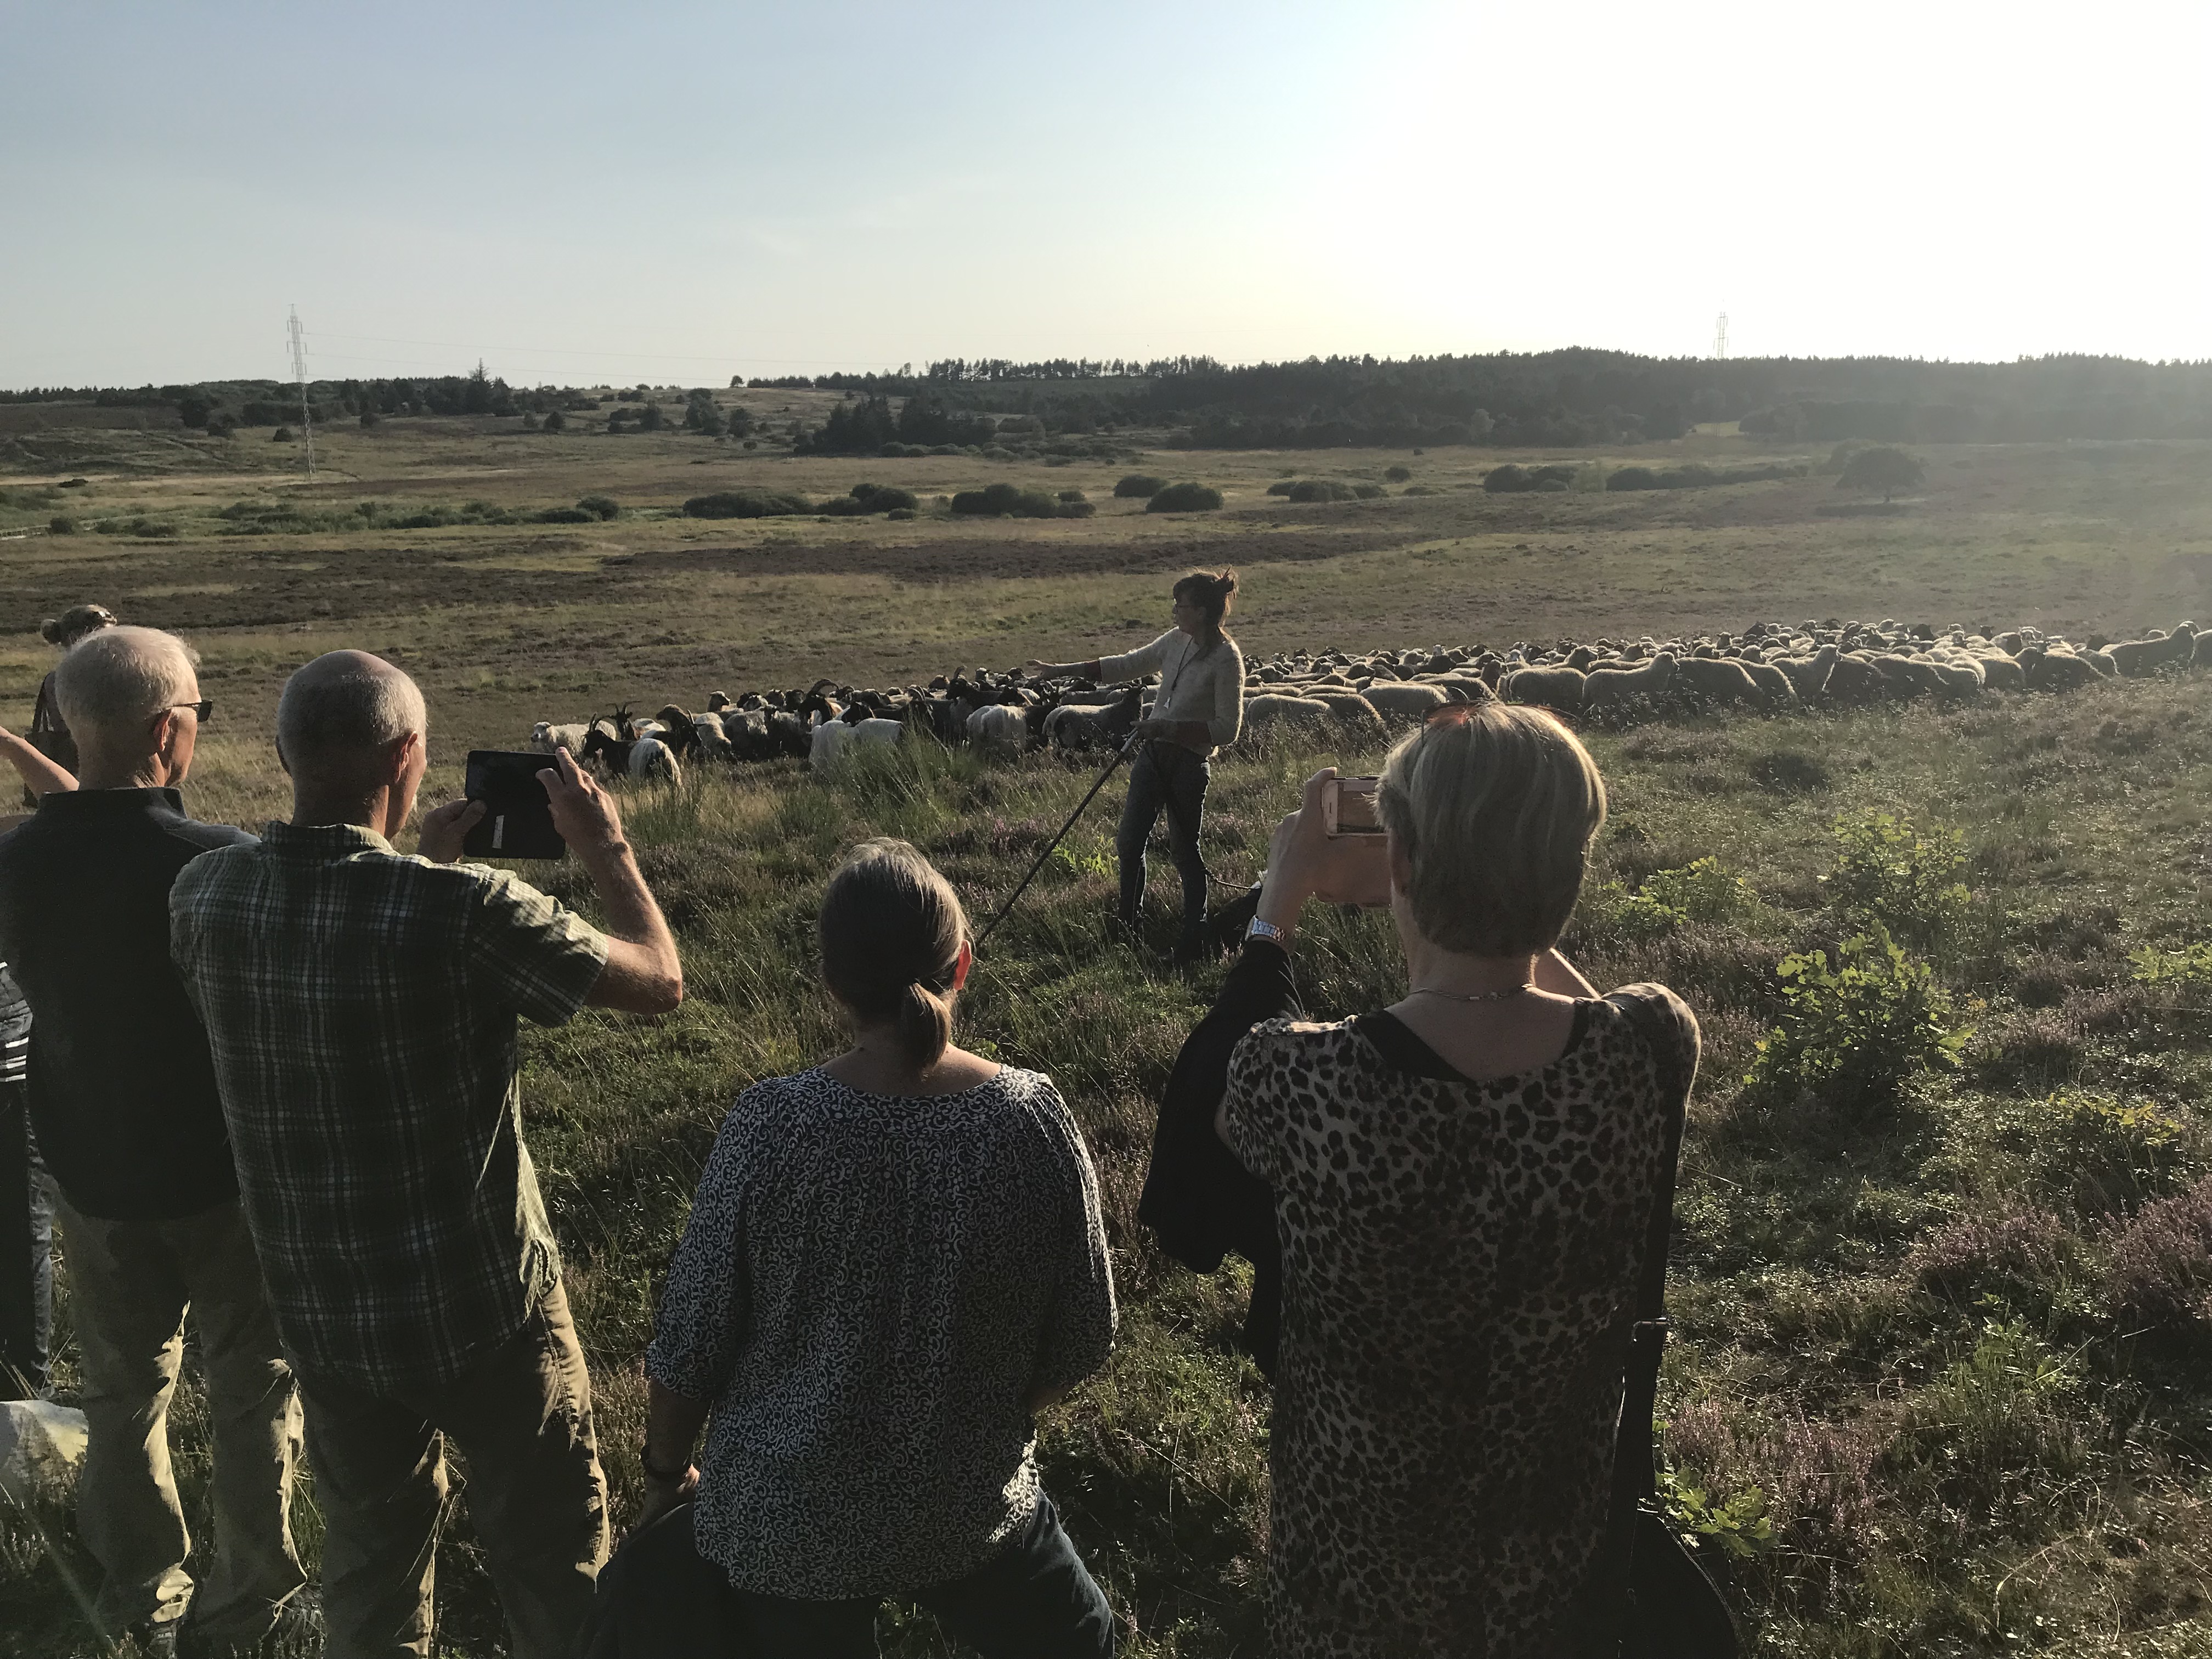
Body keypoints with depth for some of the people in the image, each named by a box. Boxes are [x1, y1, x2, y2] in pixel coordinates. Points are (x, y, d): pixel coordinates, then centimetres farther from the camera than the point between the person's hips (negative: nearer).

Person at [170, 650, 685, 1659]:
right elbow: (659, 982, -15)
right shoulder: (463, 911, -27)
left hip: (320, 1311, 5)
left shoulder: (204, 894, -10)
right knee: (550, 1563, 16)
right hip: (481, 1309, -5)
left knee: (372, 1558, 26)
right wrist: (605, 847, -2)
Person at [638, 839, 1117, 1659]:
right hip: (973, 1507, 0)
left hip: (785, 1522, 0)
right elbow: (1081, 1342, -7)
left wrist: (666, 1476, 8)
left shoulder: (771, 1127, -21)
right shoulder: (1034, 1116, -17)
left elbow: (689, 1345, -11)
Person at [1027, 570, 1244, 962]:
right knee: (1129, 841, 9)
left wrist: (1168, 728, -23)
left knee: (1183, 849, 0)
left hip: (1189, 762, -7)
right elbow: (1126, 666, 16)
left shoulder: (1226, 659, -15)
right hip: (1153, 753, 7)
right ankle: (1127, 923, 27)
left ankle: (1194, 938, 14)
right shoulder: (1176, 641, 6)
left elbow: (1228, 728, -17)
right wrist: (1061, 669, 14)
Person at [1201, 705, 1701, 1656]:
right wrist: (1504, 899, 5)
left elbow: (1210, 1110, -7)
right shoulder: (1655, 1049, -25)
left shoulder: (1304, 1082, -33)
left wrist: (1276, 910, 0)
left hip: (1355, 1557, -1)